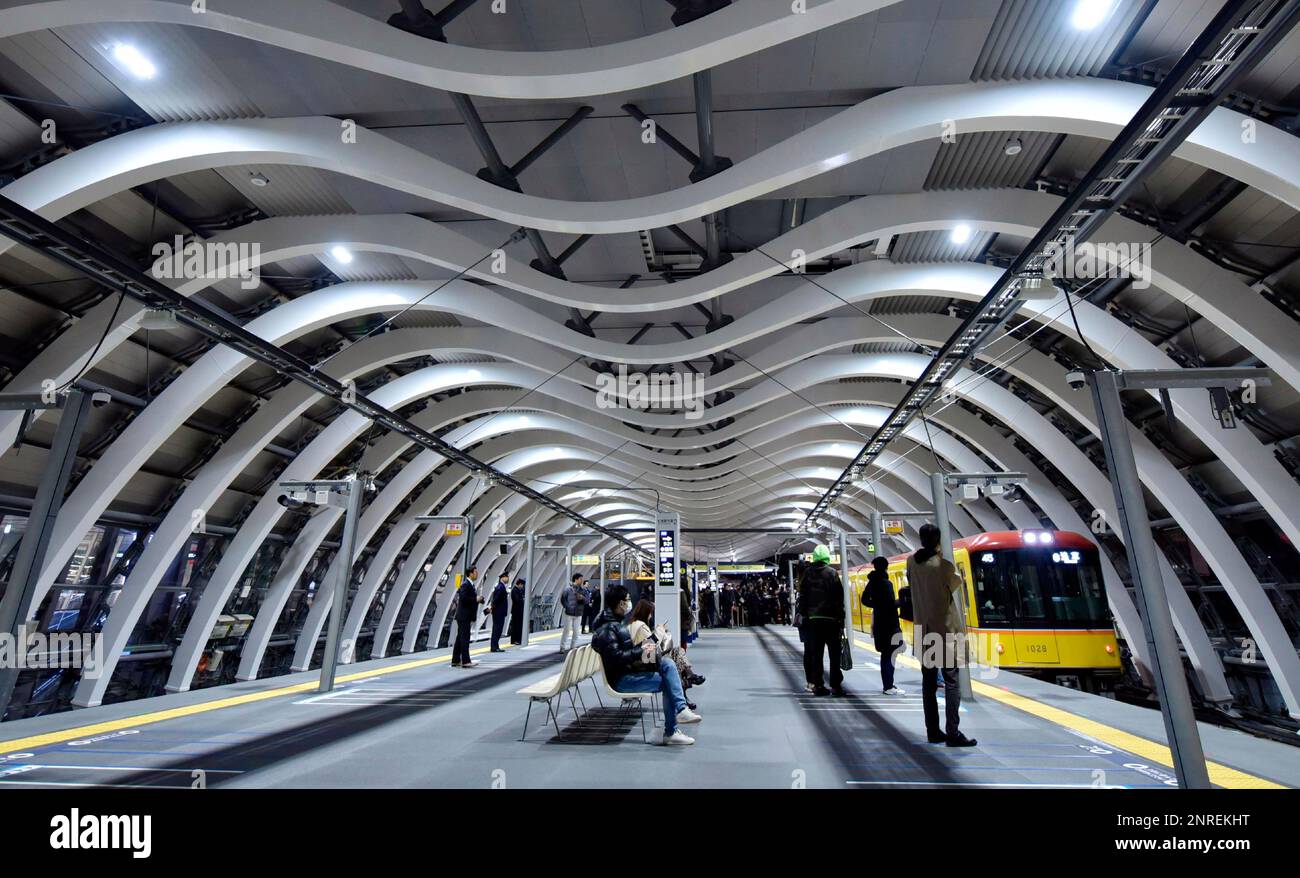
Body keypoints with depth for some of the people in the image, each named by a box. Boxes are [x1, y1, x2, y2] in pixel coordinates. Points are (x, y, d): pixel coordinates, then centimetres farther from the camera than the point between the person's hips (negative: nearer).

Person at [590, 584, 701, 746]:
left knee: (667, 663, -8)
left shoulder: (615, 623, 15)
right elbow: (615, 657, -27)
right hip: (620, 680, -10)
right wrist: (640, 651, -18)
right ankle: (670, 733, -6)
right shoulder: (607, 629, -18)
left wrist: (642, 647, 4)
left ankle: (680, 709, -17)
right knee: (666, 682, -17)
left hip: (628, 670, 10)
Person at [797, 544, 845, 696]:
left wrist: (804, 614, 10)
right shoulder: (832, 573, -5)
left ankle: (818, 685, 8)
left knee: (815, 653, 7)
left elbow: (802, 596, 5)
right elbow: (839, 598, -7)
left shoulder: (807, 573, 4)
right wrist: (841, 619, -3)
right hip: (831, 619, -3)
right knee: (834, 654, 5)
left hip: (812, 619, 3)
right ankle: (836, 685, 4)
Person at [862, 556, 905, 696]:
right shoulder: (886, 583, -17)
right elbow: (891, 603, -20)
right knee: (890, 655, -3)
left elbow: (865, 600, 15)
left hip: (878, 622, 9)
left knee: (885, 654, 16)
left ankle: (887, 684, 23)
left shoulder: (872, 582, 9)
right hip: (889, 623, -9)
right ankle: (889, 687, 0)